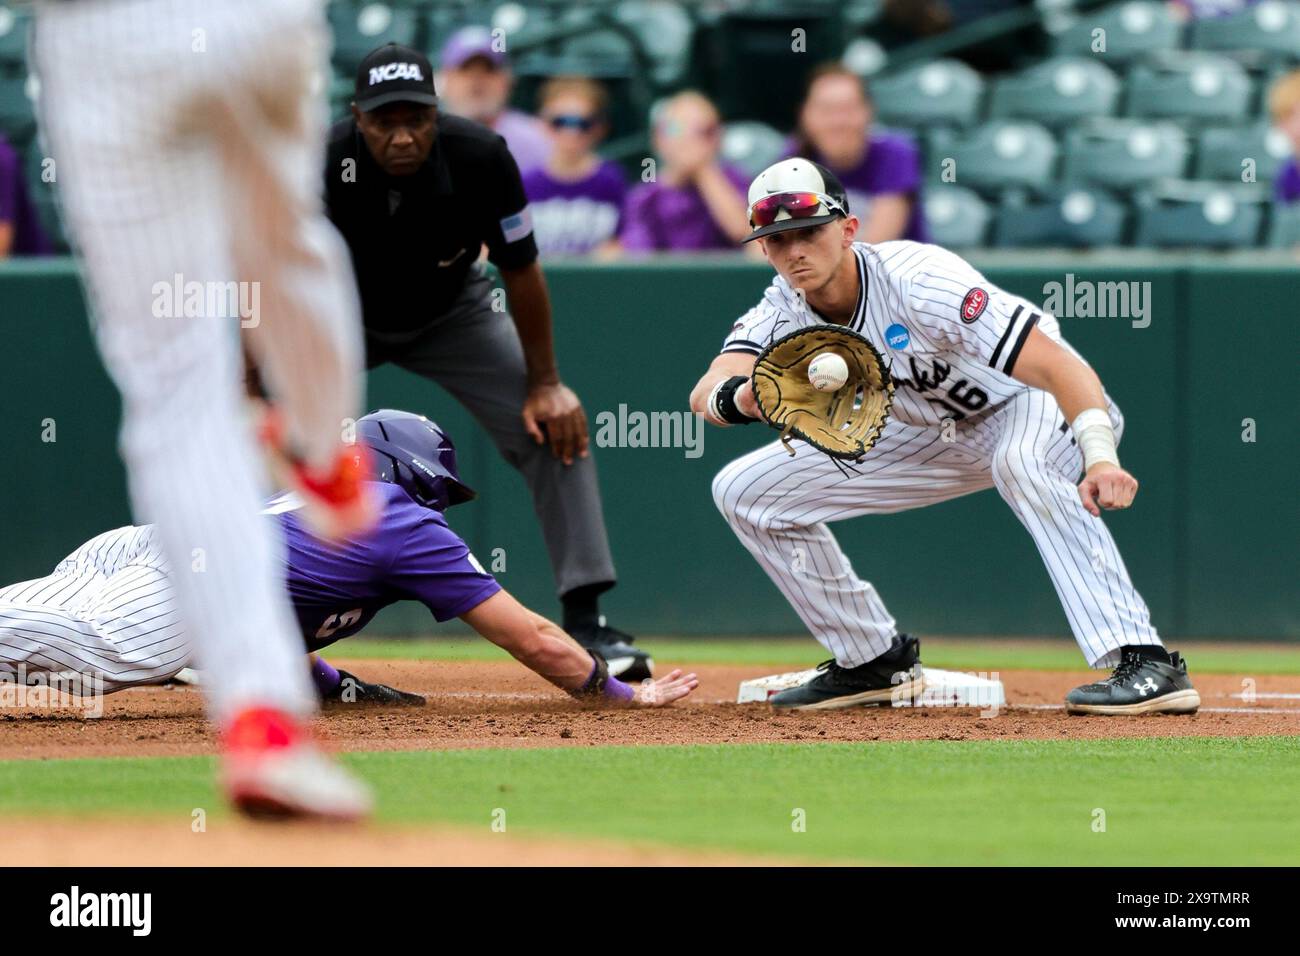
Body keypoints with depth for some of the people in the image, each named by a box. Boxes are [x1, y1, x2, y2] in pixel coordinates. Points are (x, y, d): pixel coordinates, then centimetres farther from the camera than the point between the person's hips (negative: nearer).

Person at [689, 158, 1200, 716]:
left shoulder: (917, 282, -33)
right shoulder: (784, 310, -15)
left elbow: (1058, 364, -41)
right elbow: (704, 394, -31)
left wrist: (1101, 458, -57)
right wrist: (742, 398, -56)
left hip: (1036, 404, -7)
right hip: (936, 434, 7)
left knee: (1020, 461, -43)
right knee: (744, 491, 0)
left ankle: (1146, 664, -45)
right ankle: (874, 663, 13)